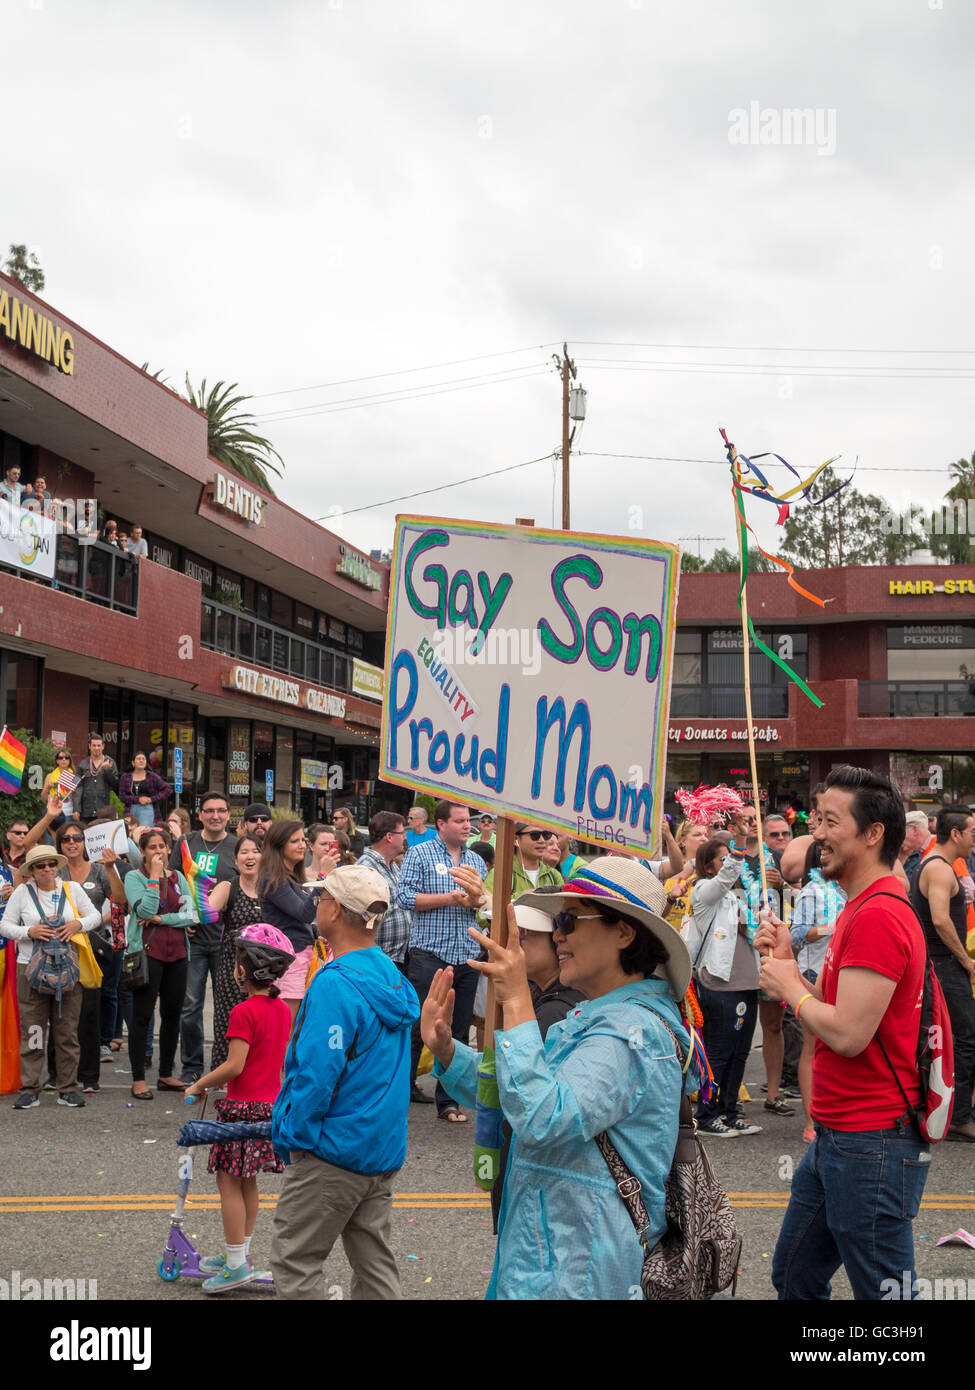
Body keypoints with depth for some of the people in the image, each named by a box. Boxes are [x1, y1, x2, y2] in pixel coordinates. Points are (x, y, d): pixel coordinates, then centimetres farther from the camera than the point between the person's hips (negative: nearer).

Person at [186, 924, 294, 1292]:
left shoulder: (244, 1012, -19)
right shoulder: (282, 1009, 7)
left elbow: (234, 1066, -23)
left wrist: (200, 1085, -9)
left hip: (243, 1107, -8)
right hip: (272, 1102, 9)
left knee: (229, 1181, 0)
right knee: (247, 1182, 17)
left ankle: (236, 1265, 1)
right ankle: (240, 1254, 26)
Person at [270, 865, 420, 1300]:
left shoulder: (335, 985, -21)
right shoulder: (394, 978, 7)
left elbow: (316, 1074, -23)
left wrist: (290, 1133, -8)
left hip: (334, 1148, -9)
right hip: (384, 1147, 9)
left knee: (294, 1263, 3)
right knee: (375, 1265, 15)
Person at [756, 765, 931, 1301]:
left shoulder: (878, 916, -21)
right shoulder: (861, 909, 14)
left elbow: (848, 1033, -25)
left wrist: (791, 987, -9)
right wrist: (786, 962, 3)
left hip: (872, 1143, -11)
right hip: (835, 1136, 11)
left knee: (881, 1287, 2)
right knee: (793, 1276, 20)